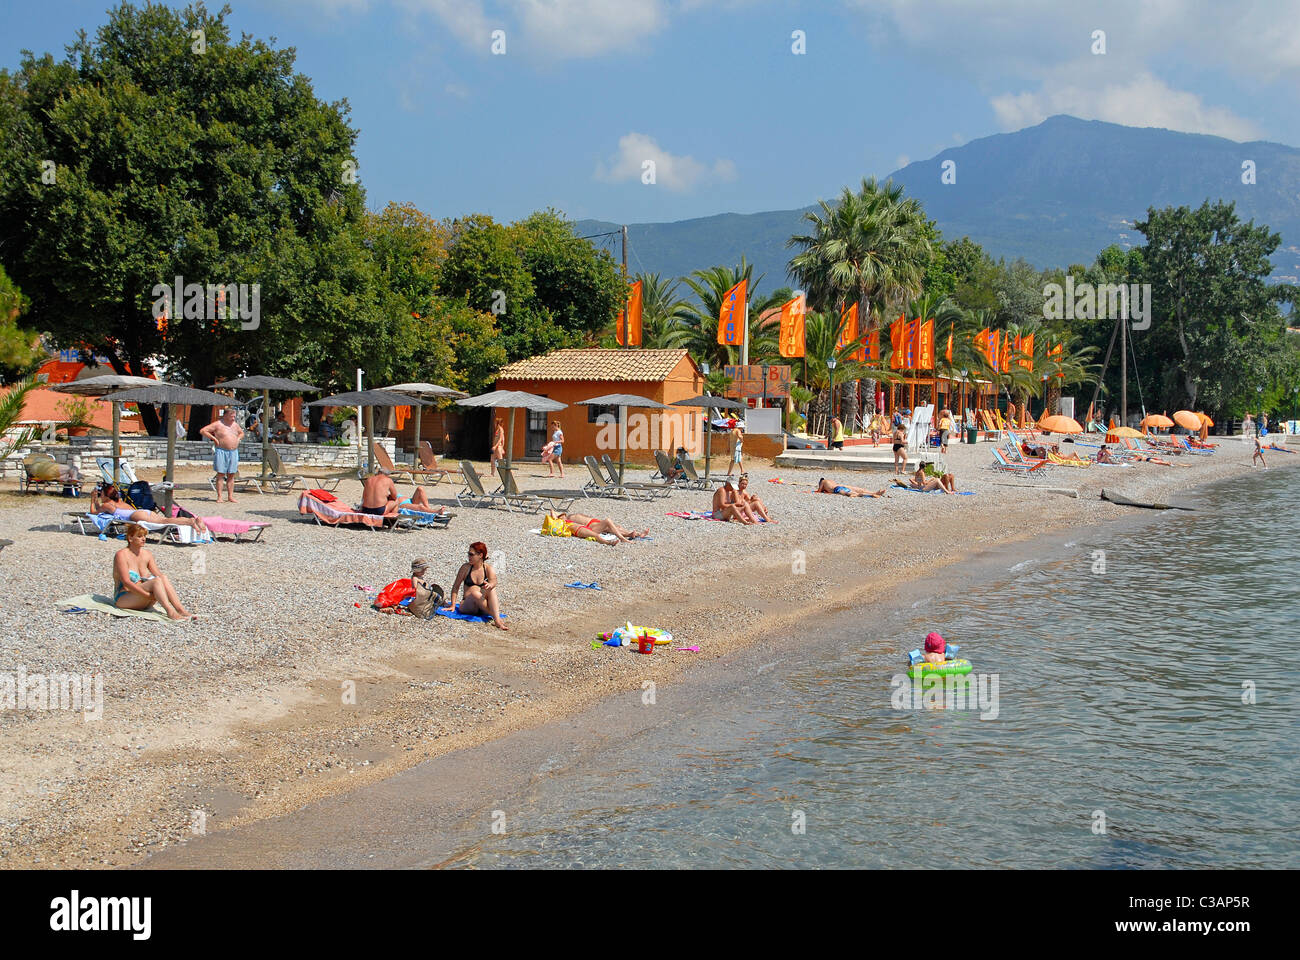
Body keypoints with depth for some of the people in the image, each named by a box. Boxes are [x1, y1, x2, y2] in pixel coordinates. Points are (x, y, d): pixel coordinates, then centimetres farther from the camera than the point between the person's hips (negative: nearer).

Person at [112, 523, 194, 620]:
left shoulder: (147, 554, 10)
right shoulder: (121, 555, -10)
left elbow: (159, 574, 5)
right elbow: (126, 582, -20)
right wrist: (148, 595, -28)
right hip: (123, 599, -6)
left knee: (163, 579, -20)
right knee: (156, 580, -27)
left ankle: (181, 609, -33)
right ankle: (170, 612, -45)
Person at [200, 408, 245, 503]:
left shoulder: (235, 425, 13)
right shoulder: (217, 424, -5)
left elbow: (241, 433, 33)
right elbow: (202, 431, -7)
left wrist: (238, 439, 13)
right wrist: (214, 438, -10)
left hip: (233, 452, 5)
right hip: (221, 451, -5)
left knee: (231, 475, 5)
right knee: (220, 474, -4)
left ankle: (230, 496, 9)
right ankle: (219, 496, -2)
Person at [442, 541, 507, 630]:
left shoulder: (488, 568, 3)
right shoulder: (466, 567, 2)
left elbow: (493, 582, -17)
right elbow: (456, 586, 5)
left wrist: (490, 585, -41)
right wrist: (453, 605, -3)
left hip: (483, 607, 1)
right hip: (467, 606, -1)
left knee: (491, 589, -27)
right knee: (474, 589, -31)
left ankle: (497, 620, -43)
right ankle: (494, 616, -33)